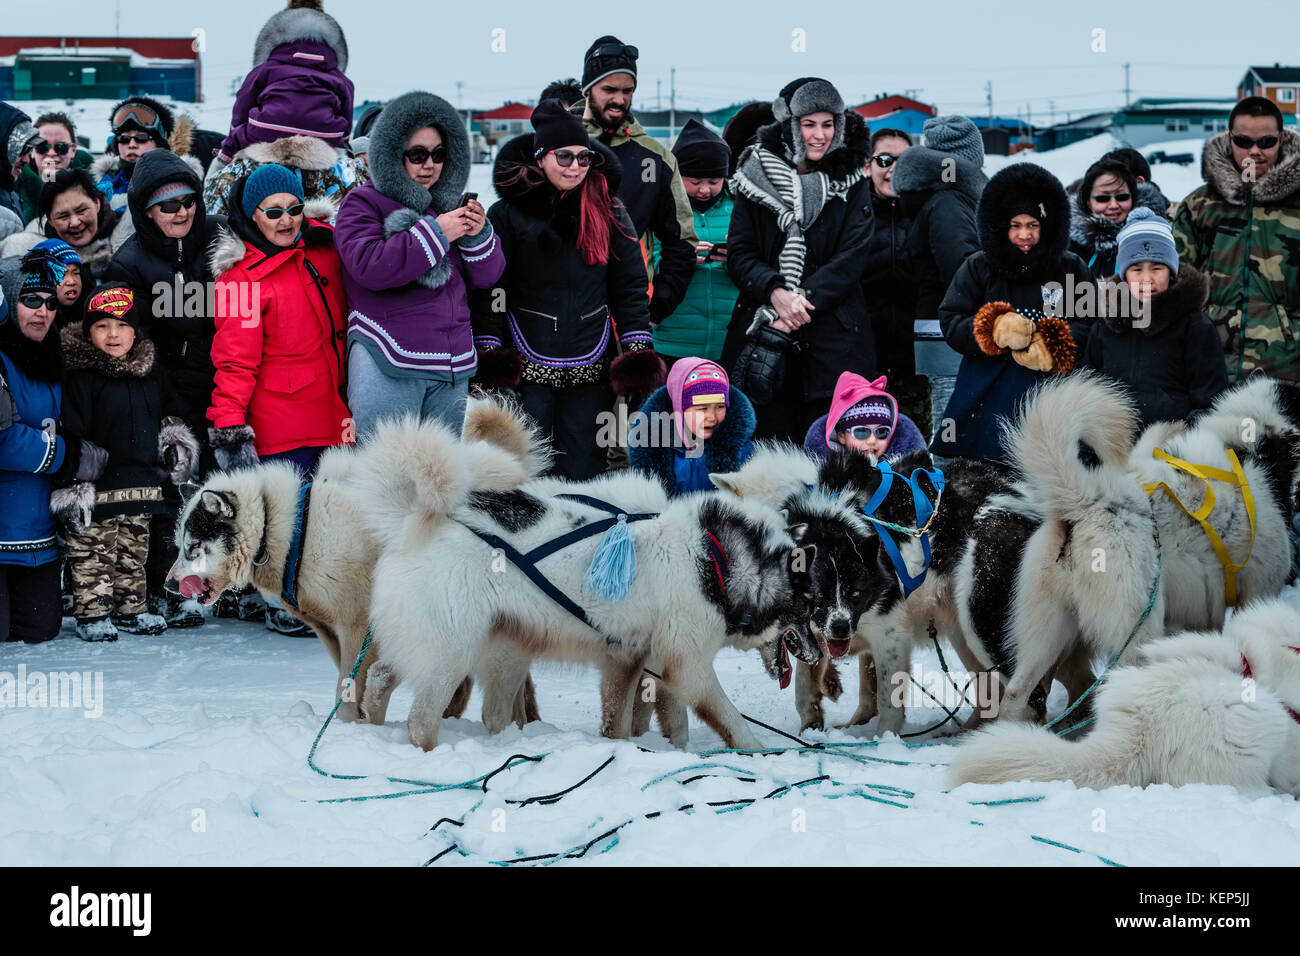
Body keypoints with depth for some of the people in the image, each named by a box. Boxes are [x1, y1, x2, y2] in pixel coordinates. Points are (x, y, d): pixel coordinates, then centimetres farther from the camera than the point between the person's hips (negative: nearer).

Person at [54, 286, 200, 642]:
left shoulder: (149, 369, 9)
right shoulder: (81, 375, -10)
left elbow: (165, 411, 27)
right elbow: (70, 434, -13)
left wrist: (175, 439, 11)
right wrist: (72, 486, -18)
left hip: (141, 485, 6)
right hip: (97, 487, -6)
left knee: (134, 552, 14)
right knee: (93, 553, -2)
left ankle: (131, 608, 25)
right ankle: (92, 612, 7)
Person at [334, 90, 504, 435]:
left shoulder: (450, 205, 19)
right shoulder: (363, 203, 1)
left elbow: (485, 278, 16)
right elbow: (369, 266, -18)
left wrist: (478, 235, -4)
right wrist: (435, 232, -15)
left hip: (451, 368, 6)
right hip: (386, 367, -6)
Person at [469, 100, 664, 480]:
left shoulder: (608, 213, 6)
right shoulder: (508, 213, 0)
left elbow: (630, 286, 9)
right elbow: (490, 288, 0)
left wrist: (637, 347, 1)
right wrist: (488, 353, -6)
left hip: (590, 369, 2)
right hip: (526, 364, -2)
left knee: (582, 474, 6)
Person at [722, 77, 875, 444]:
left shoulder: (852, 183, 8)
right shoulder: (757, 176, 7)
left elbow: (849, 259, -1)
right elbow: (739, 253, 4)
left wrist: (804, 304, -13)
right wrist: (775, 293, -14)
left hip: (833, 333, 0)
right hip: (763, 327, 0)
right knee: (773, 438, -2)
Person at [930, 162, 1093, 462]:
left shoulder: (1072, 269, 9)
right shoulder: (977, 268, 10)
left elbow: (1091, 324, 3)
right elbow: (950, 322, 5)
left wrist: (1054, 345, -17)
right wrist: (993, 329, -14)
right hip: (989, 390, 1)